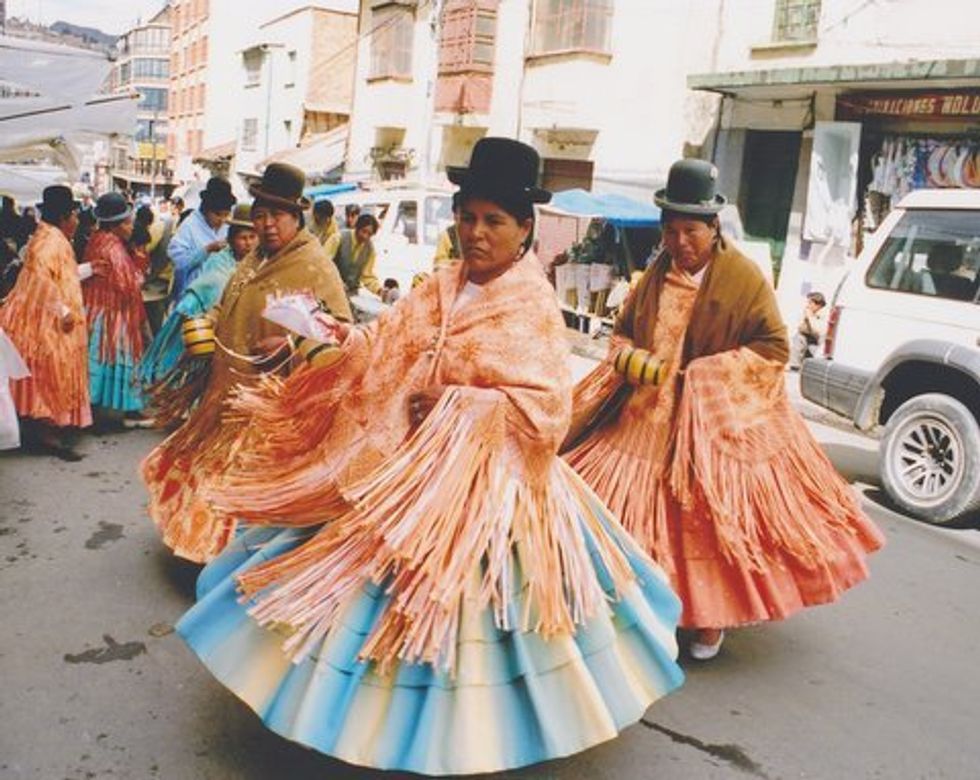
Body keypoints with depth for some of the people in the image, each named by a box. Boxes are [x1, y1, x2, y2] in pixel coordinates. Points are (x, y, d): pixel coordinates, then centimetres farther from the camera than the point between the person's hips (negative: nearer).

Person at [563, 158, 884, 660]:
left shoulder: (743, 278, -9)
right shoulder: (657, 273, 6)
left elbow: (774, 348, -9)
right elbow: (622, 333, 14)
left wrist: (707, 373, -16)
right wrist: (635, 361, -9)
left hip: (719, 420, -4)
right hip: (650, 416, 5)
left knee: (711, 520, 3)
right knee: (640, 511, 6)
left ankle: (711, 621, 22)